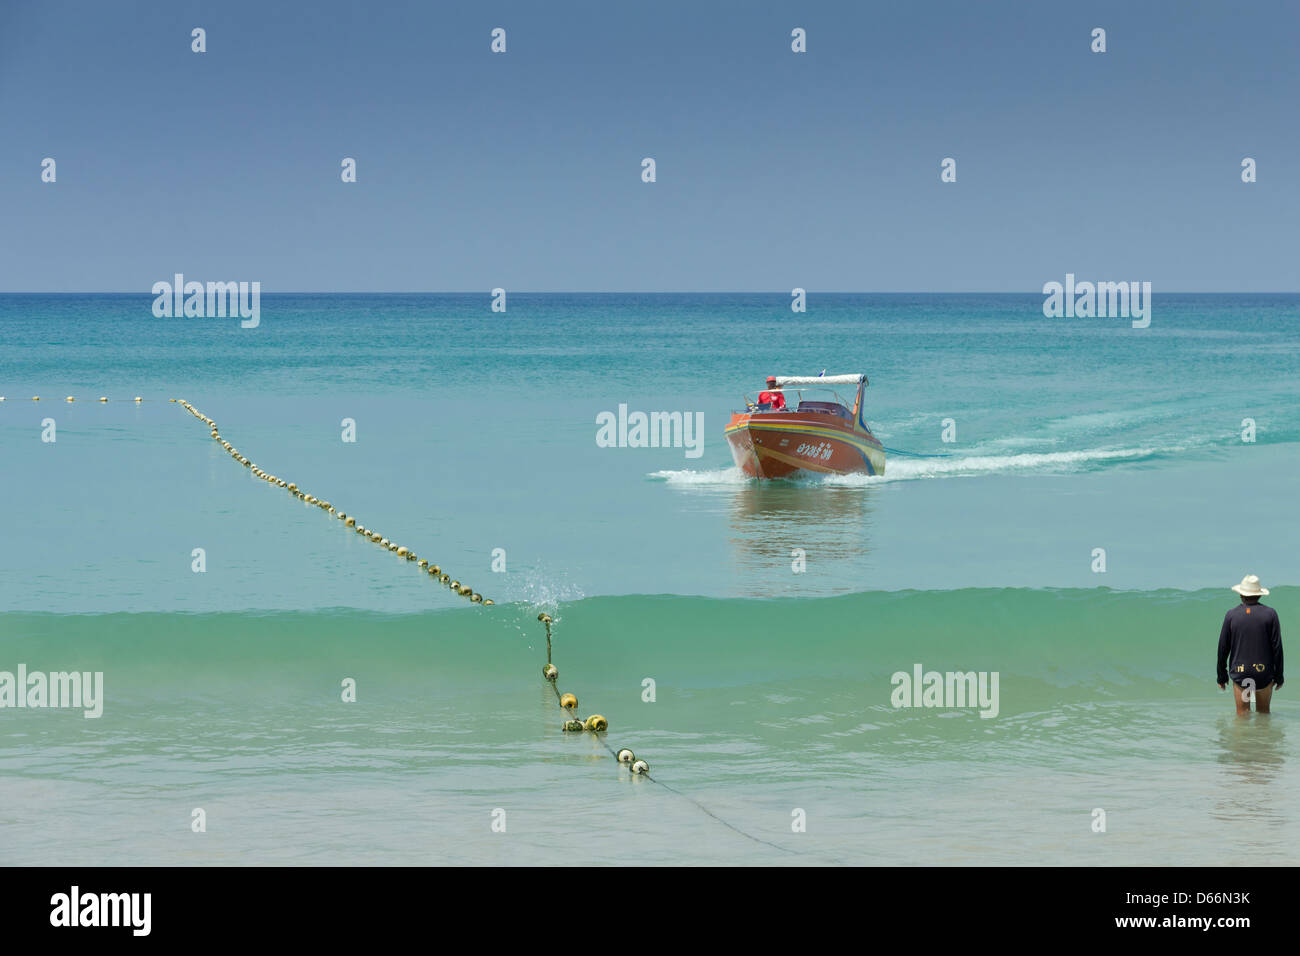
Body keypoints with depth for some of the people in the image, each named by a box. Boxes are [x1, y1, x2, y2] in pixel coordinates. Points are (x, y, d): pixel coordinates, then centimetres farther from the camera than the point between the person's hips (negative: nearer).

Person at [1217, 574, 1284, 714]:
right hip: (1264, 673, 0)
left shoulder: (1231, 615, -1)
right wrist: (1278, 675, 5)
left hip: (1239, 674, 0)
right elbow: (1277, 647, -3)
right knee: (1264, 712, 11)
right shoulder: (1270, 614, -3)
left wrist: (1222, 675, 12)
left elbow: (1223, 648, 3)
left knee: (1242, 713, 5)